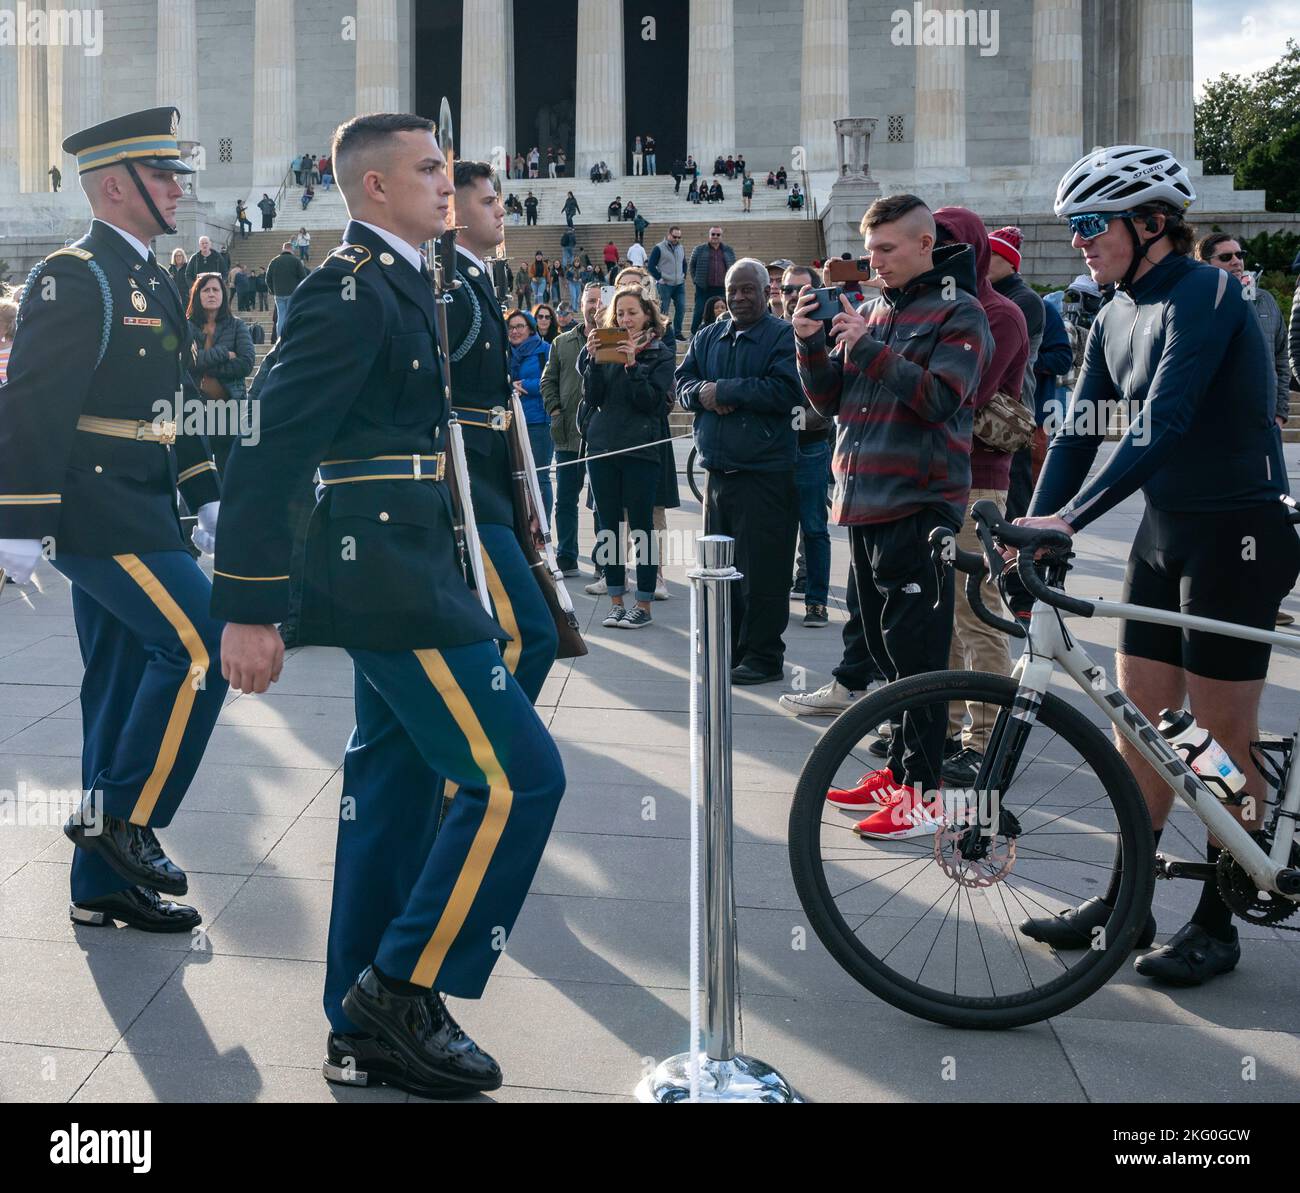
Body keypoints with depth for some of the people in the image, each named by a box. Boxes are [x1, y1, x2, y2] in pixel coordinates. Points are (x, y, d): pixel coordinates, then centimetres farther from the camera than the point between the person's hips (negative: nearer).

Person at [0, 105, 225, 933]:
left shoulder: (152, 282, 17)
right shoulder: (75, 278, -12)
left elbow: (175, 403, 22)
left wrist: (207, 496, 17)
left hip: (137, 511, 9)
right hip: (94, 511, -9)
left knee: (124, 687, 11)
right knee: (202, 648, -14)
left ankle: (105, 885, 19)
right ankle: (123, 818, -1)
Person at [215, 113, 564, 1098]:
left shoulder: (397, 282, 17)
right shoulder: (350, 290, -13)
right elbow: (272, 452, -18)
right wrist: (250, 611, -19)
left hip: (400, 577, 10)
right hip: (393, 583, -10)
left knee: (397, 792, 13)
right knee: (517, 776, -9)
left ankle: (367, 1034, 24)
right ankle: (402, 990, 3)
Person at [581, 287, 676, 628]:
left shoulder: (661, 354, 2)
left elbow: (653, 401, -8)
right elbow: (592, 399, 4)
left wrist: (632, 365, -17)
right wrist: (593, 360, -7)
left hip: (640, 449, -4)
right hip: (601, 446, 4)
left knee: (641, 528, -1)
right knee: (608, 528, 7)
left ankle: (643, 605, 5)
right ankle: (616, 602, 15)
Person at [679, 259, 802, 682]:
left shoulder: (783, 336, -4)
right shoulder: (707, 337, 16)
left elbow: (785, 391, -17)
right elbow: (682, 383, 13)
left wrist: (723, 390, -13)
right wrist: (702, 392, -10)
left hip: (764, 475, -6)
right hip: (717, 469, 6)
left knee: (762, 571, -4)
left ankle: (763, 655, 4)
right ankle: (726, 649, 21)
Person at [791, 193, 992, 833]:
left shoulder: (959, 312, -4)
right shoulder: (871, 310, 16)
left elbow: (942, 398, -17)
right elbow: (829, 400, 13)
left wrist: (869, 348, -21)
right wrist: (811, 343, -4)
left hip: (919, 505, -7)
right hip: (864, 502, 7)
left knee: (916, 649, -6)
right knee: (884, 645, 13)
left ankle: (924, 791, 0)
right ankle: (900, 768, 24)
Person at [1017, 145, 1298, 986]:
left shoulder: (1203, 295, -17)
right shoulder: (1117, 318, 9)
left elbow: (1163, 422, -28)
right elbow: (1080, 430, 6)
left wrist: (1071, 518, -34)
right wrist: (1030, 527, -6)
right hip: (1165, 530, 8)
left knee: (1225, 737, 0)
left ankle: (1217, 923, 12)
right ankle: (1125, 902, 21)